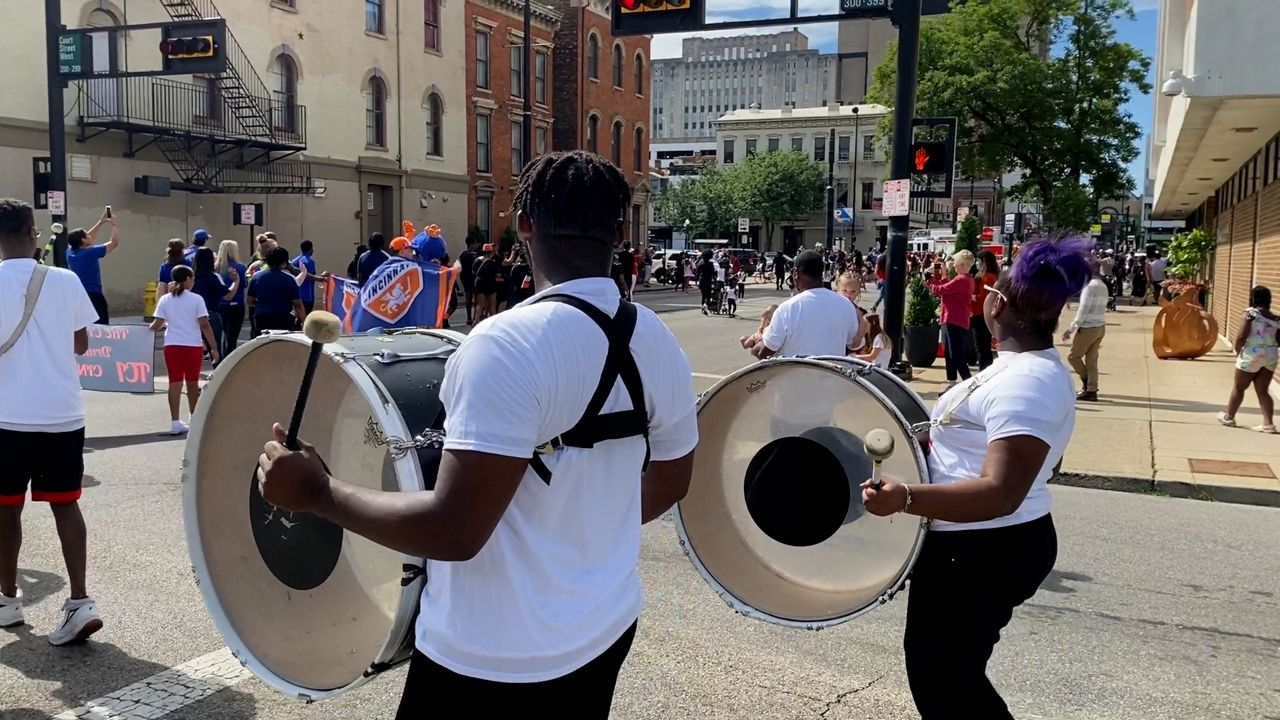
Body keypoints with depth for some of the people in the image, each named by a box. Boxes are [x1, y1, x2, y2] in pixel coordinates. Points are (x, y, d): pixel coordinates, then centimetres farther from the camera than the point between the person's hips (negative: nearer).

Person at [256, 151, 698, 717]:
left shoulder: (507, 344, -25)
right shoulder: (660, 346, -3)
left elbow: (456, 531, -26)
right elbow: (669, 485, 9)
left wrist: (317, 490, -16)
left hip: (494, 657, -6)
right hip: (607, 627, 7)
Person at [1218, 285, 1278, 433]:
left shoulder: (1250, 313, -9)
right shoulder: (1275, 318, 7)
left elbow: (1241, 336, -16)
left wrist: (1237, 350, 0)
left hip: (1252, 354, -5)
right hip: (1271, 356, 5)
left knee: (1239, 388, 11)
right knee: (1263, 391, 8)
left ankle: (1228, 417, 24)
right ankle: (1268, 423, 0)